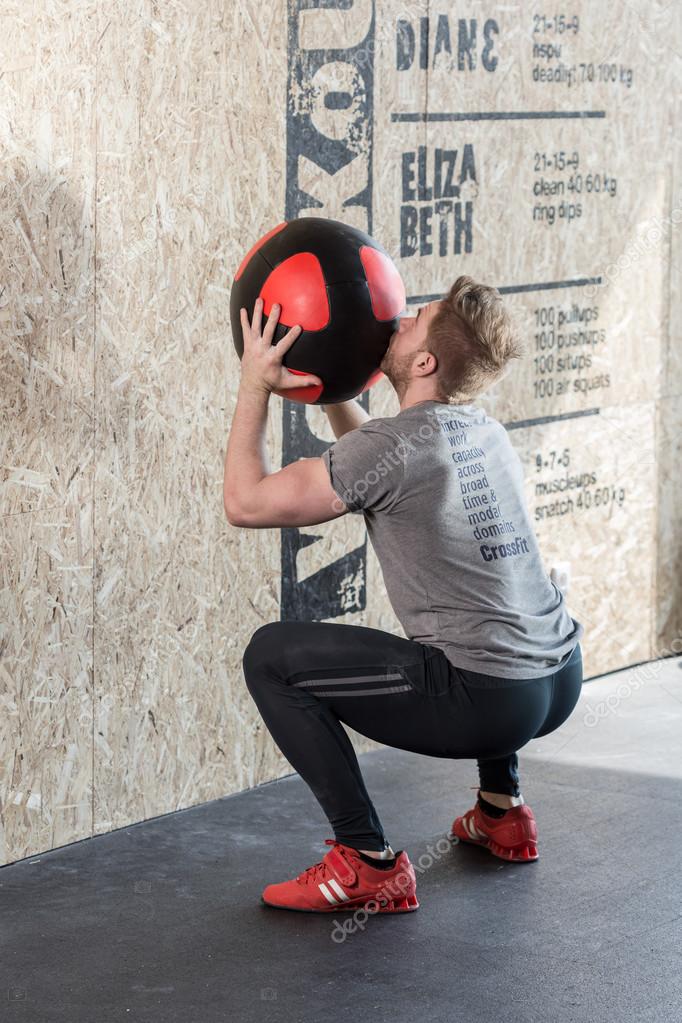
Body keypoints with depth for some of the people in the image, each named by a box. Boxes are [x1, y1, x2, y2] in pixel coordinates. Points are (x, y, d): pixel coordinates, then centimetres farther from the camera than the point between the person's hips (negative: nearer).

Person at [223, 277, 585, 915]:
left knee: (272, 656, -2)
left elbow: (246, 502, -9)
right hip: (561, 682, 9)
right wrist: (326, 387, 24)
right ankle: (502, 813, 38)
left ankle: (369, 865, -3)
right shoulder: (483, 430, 11)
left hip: (484, 703, -9)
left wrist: (255, 385, 0)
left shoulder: (394, 445, -15)